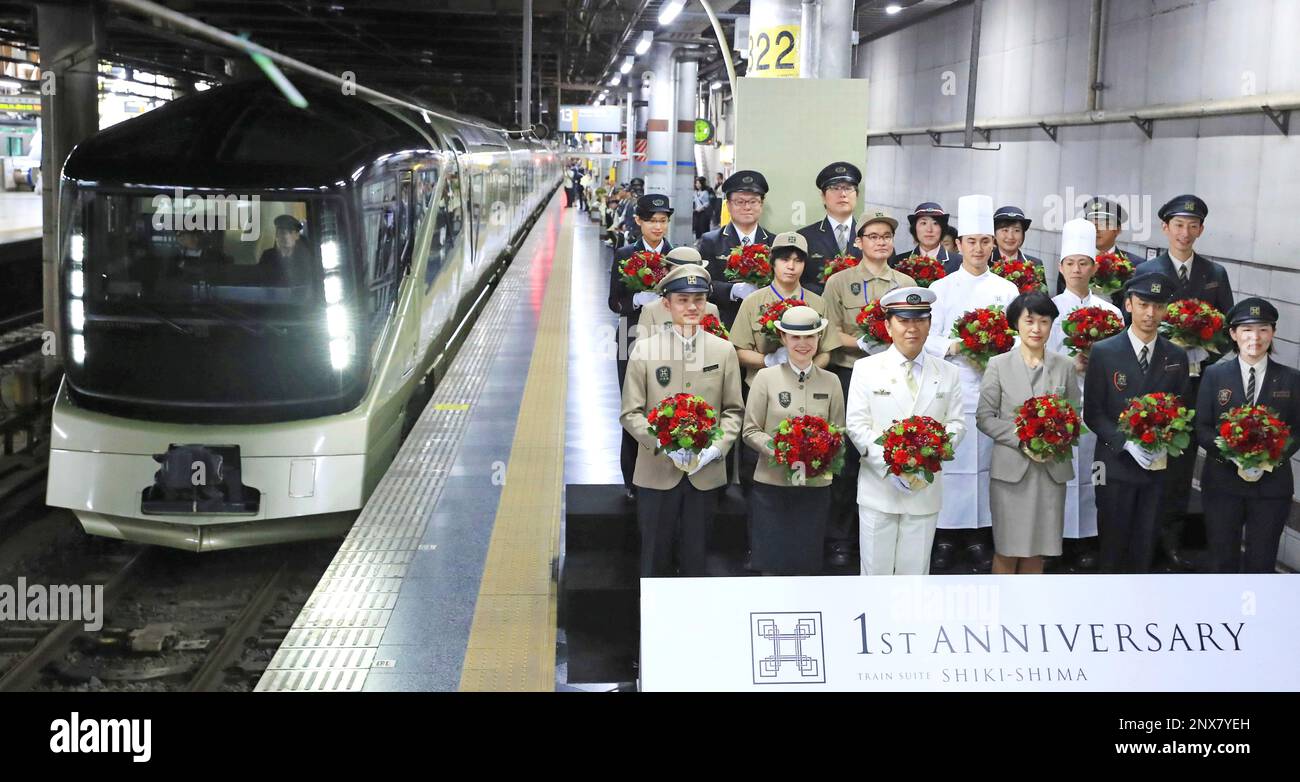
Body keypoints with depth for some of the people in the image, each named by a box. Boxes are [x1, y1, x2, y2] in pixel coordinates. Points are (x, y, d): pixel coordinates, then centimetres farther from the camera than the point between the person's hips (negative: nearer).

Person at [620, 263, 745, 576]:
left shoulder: (723, 350, 5)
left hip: (705, 473, 2)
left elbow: (733, 410, 7)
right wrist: (663, 444, -17)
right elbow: (631, 413, -2)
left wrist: (717, 447, -10)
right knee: (655, 556, 8)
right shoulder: (644, 349, -1)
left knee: (695, 557, 11)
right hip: (657, 471, -1)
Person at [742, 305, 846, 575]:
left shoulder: (830, 382, 6)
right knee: (772, 562, 2)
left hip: (815, 485, 2)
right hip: (772, 484, -2)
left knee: (806, 563, 9)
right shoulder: (766, 377, -1)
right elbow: (750, 430, -2)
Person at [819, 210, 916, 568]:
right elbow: (829, 333, -2)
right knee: (848, 458, 0)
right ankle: (840, 539, 10)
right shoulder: (839, 282, 4)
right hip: (851, 376, -2)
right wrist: (861, 343, -17)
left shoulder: (906, 283, 13)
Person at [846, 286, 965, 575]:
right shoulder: (866, 368, 2)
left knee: (915, 571, 7)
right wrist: (889, 465, -16)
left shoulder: (947, 373, 9)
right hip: (879, 485, -2)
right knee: (876, 569, 3)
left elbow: (956, 422, 6)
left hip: (925, 486, 2)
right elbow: (856, 424, -3)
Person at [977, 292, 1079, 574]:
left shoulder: (1065, 367, 7)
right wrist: (1022, 440, -13)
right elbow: (984, 417, -1)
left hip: (1052, 468, 2)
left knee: (1037, 551, 8)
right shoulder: (998, 365, 1)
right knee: (1007, 552, 1)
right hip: (1011, 467, -2)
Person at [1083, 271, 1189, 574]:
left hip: (1158, 466, 3)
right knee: (1112, 542, 4)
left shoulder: (1176, 357, 6)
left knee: (1145, 546, 11)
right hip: (1116, 465, -3)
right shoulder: (1104, 352, -4)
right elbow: (1092, 412, -5)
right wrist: (1126, 442, -18)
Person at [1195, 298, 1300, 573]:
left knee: (1262, 560, 9)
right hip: (1222, 483, 0)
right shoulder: (1214, 375, 0)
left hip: (1272, 484, 0)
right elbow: (1201, 428, -2)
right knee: (1222, 558, 9)